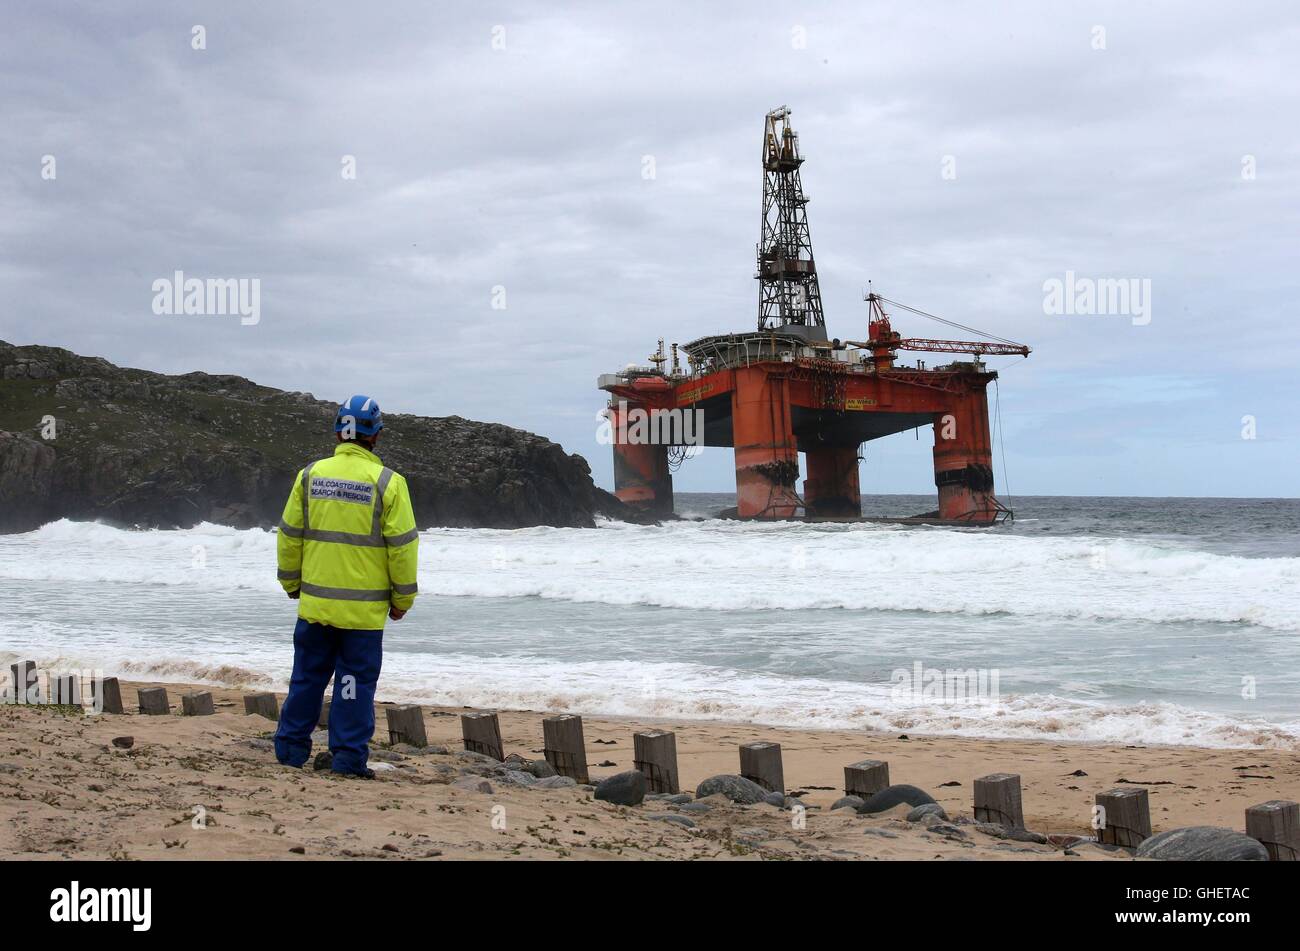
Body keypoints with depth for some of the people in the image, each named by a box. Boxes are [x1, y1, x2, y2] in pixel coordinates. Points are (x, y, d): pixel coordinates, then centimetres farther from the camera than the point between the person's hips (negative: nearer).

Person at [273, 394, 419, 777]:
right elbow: (402, 545, -8)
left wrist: (292, 583, 21)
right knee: (355, 681, 4)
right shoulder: (387, 483, -8)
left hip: (315, 601, 3)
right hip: (364, 608, -3)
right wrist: (402, 598, 2)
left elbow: (289, 535, 8)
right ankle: (348, 757, 7)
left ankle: (291, 748, 21)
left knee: (308, 676, 15)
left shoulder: (311, 475, 2)